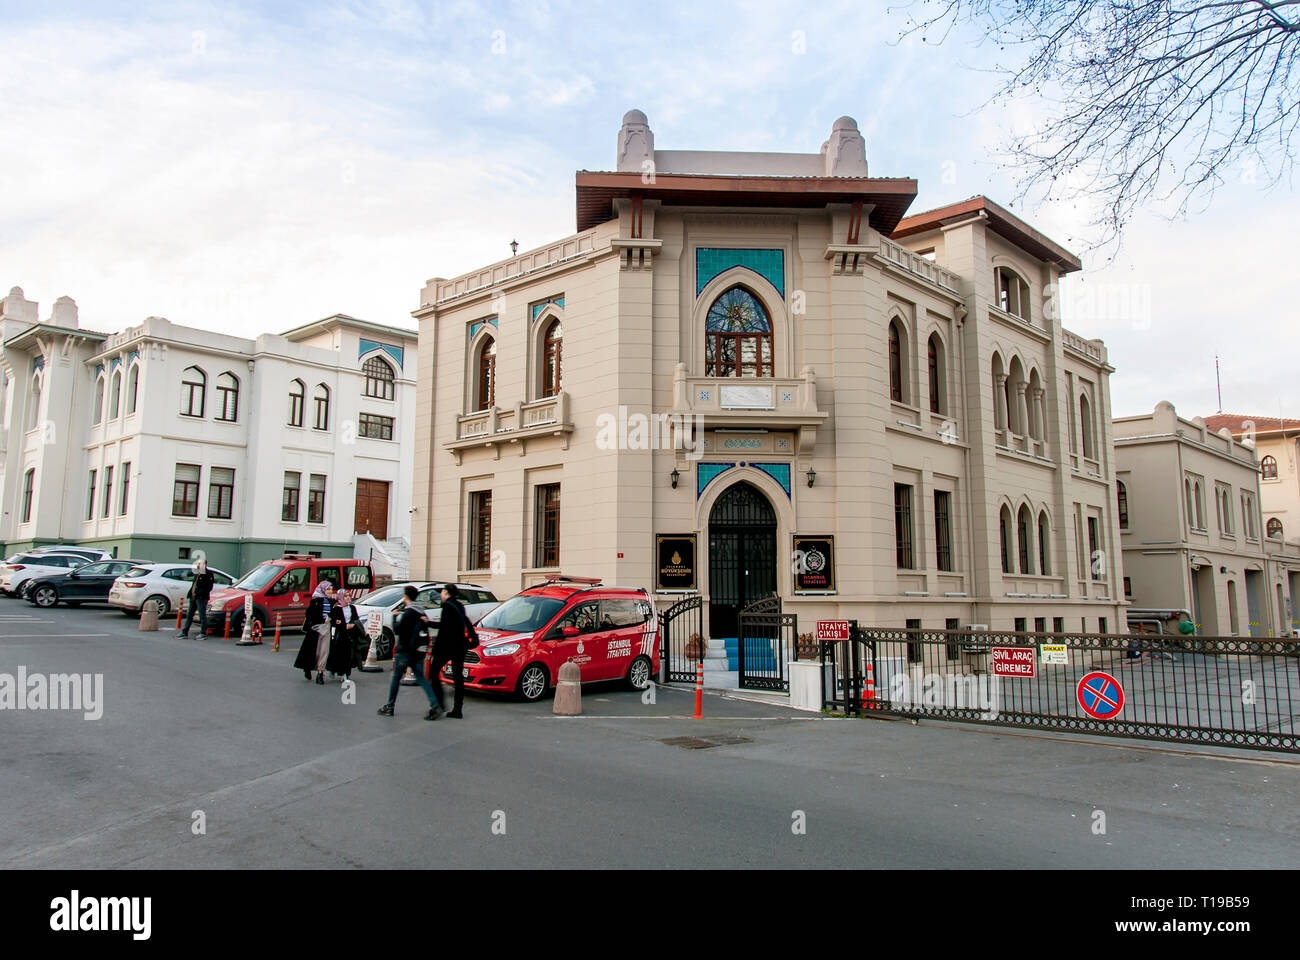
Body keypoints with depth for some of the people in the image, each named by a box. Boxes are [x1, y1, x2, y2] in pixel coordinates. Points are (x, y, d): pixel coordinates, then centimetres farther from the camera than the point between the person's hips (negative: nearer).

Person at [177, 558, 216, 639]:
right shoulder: (197, 574, 19)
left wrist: (199, 593, -22)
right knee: (189, 615, 12)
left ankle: (203, 633, 1)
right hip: (193, 597, 9)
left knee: (202, 615, -4)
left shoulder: (208, 574, -9)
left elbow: (209, 588, -15)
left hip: (201, 598, -9)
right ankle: (185, 633, 18)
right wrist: (189, 594, 13)